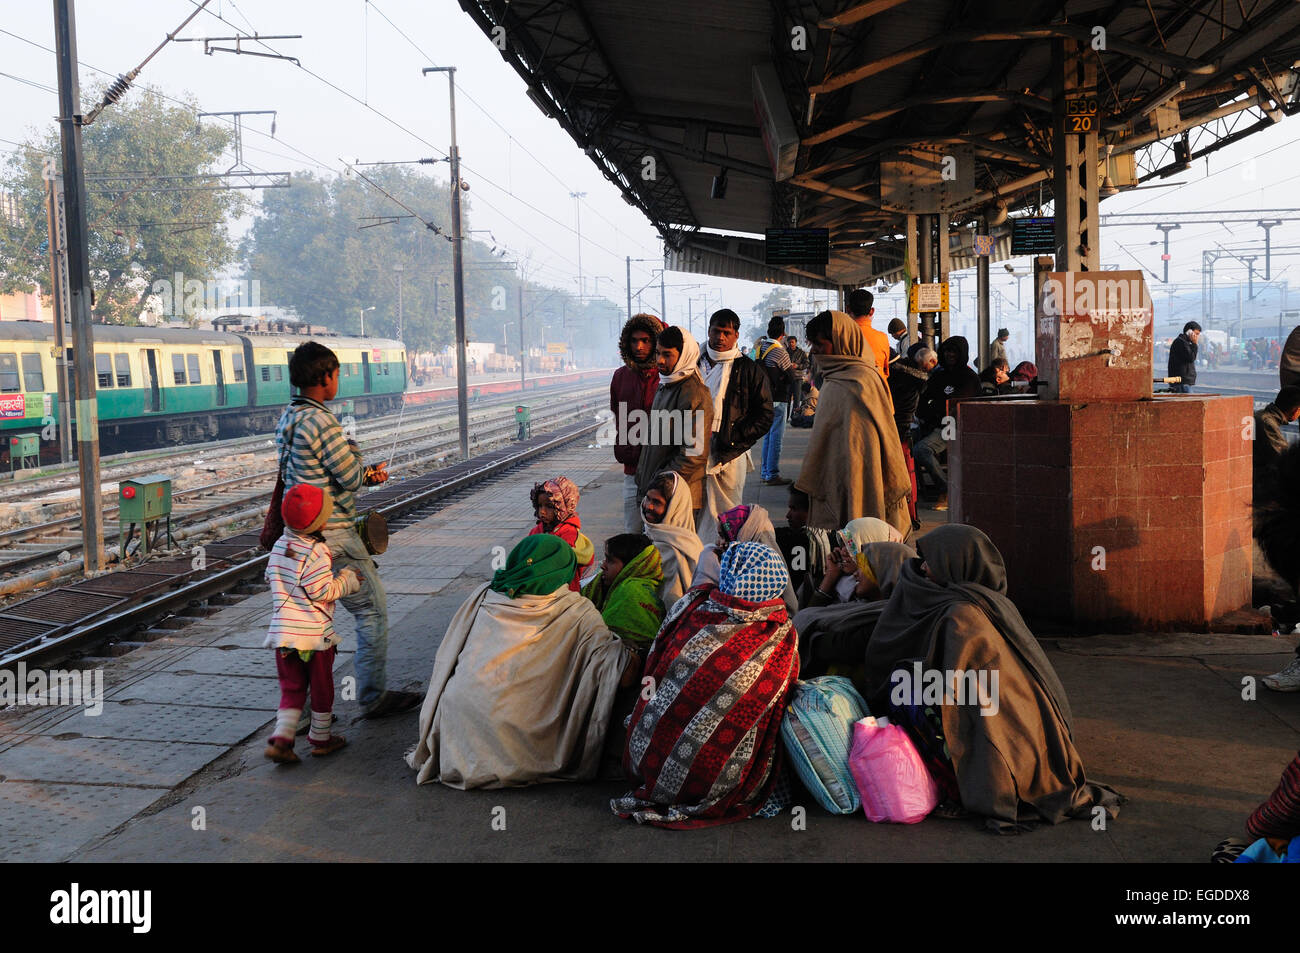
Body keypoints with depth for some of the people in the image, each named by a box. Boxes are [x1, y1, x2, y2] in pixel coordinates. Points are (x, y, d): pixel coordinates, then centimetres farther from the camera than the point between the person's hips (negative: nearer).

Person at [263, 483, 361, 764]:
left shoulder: (279, 545, 6)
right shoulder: (317, 551, -17)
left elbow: (271, 578, 16)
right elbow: (322, 592, -17)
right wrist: (347, 580, -3)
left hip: (282, 632, 6)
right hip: (315, 633, -6)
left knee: (292, 689, 13)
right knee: (322, 688, 12)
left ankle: (281, 738, -3)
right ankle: (321, 739, 24)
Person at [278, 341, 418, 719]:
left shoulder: (287, 418, 10)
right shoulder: (321, 422, -21)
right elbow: (352, 478, -15)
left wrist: (367, 474, 11)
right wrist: (353, 451, 4)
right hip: (332, 537, -9)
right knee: (373, 609, 1)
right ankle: (374, 698, 7)